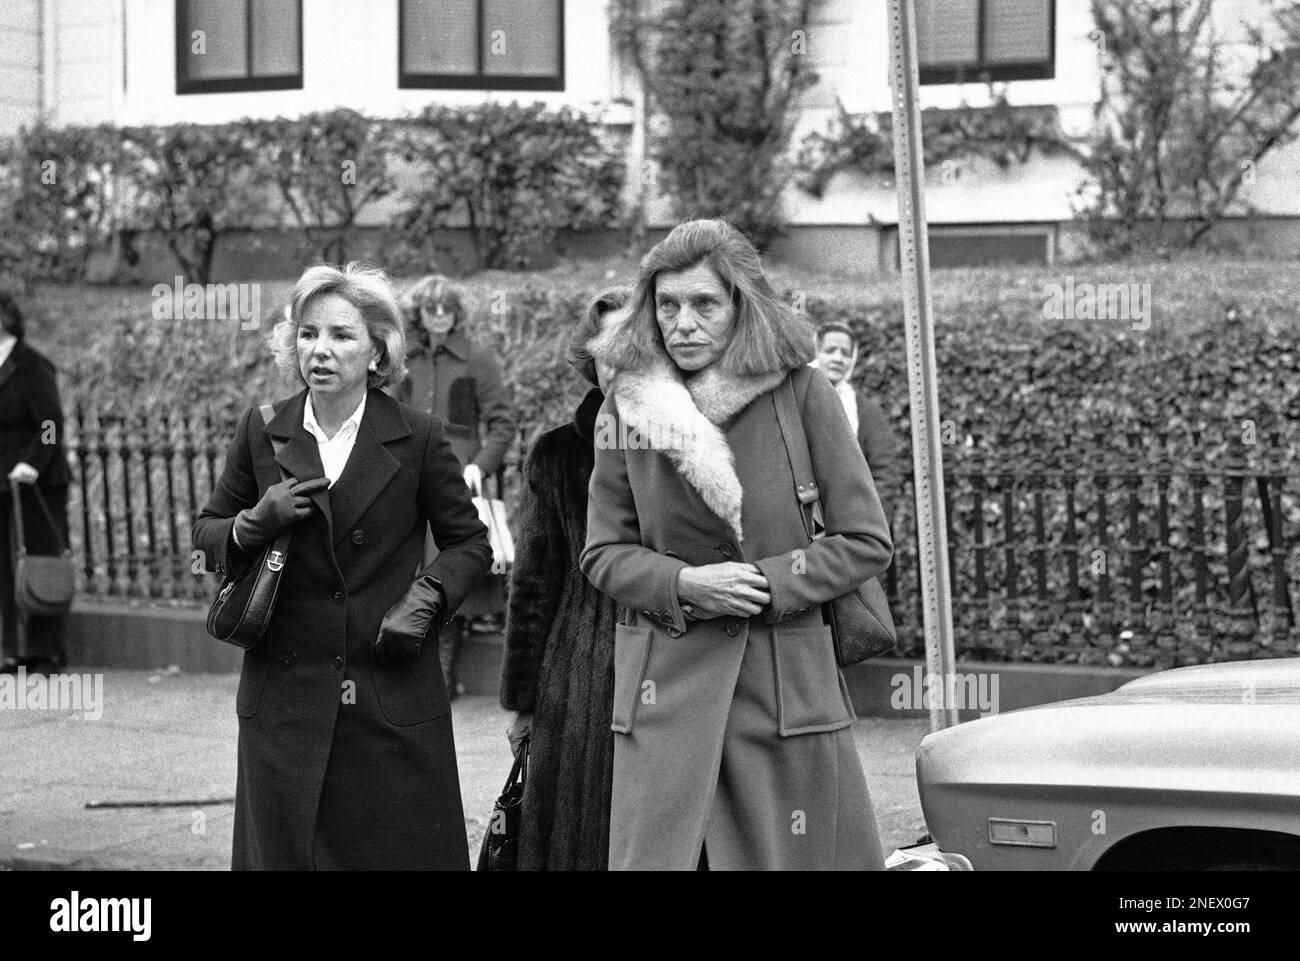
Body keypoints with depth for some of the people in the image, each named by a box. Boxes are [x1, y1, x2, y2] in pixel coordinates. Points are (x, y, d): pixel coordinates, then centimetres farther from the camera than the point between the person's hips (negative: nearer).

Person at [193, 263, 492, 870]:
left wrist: (427, 598, -9)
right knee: (283, 852, 3)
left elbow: (469, 542, 9)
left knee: (401, 852, 1)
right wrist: (255, 524, -8)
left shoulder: (418, 439, 0)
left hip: (393, 700, -1)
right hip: (285, 698, 1)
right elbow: (206, 535, 14)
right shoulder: (261, 434, 5)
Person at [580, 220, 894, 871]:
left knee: (798, 856, 3)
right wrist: (685, 584, -12)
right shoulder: (628, 404, 3)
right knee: (649, 858, -3)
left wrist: (768, 583, -12)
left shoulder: (801, 392, -2)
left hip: (789, 679, -1)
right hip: (664, 683, 1)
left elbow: (867, 541, 0)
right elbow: (604, 553, 7)